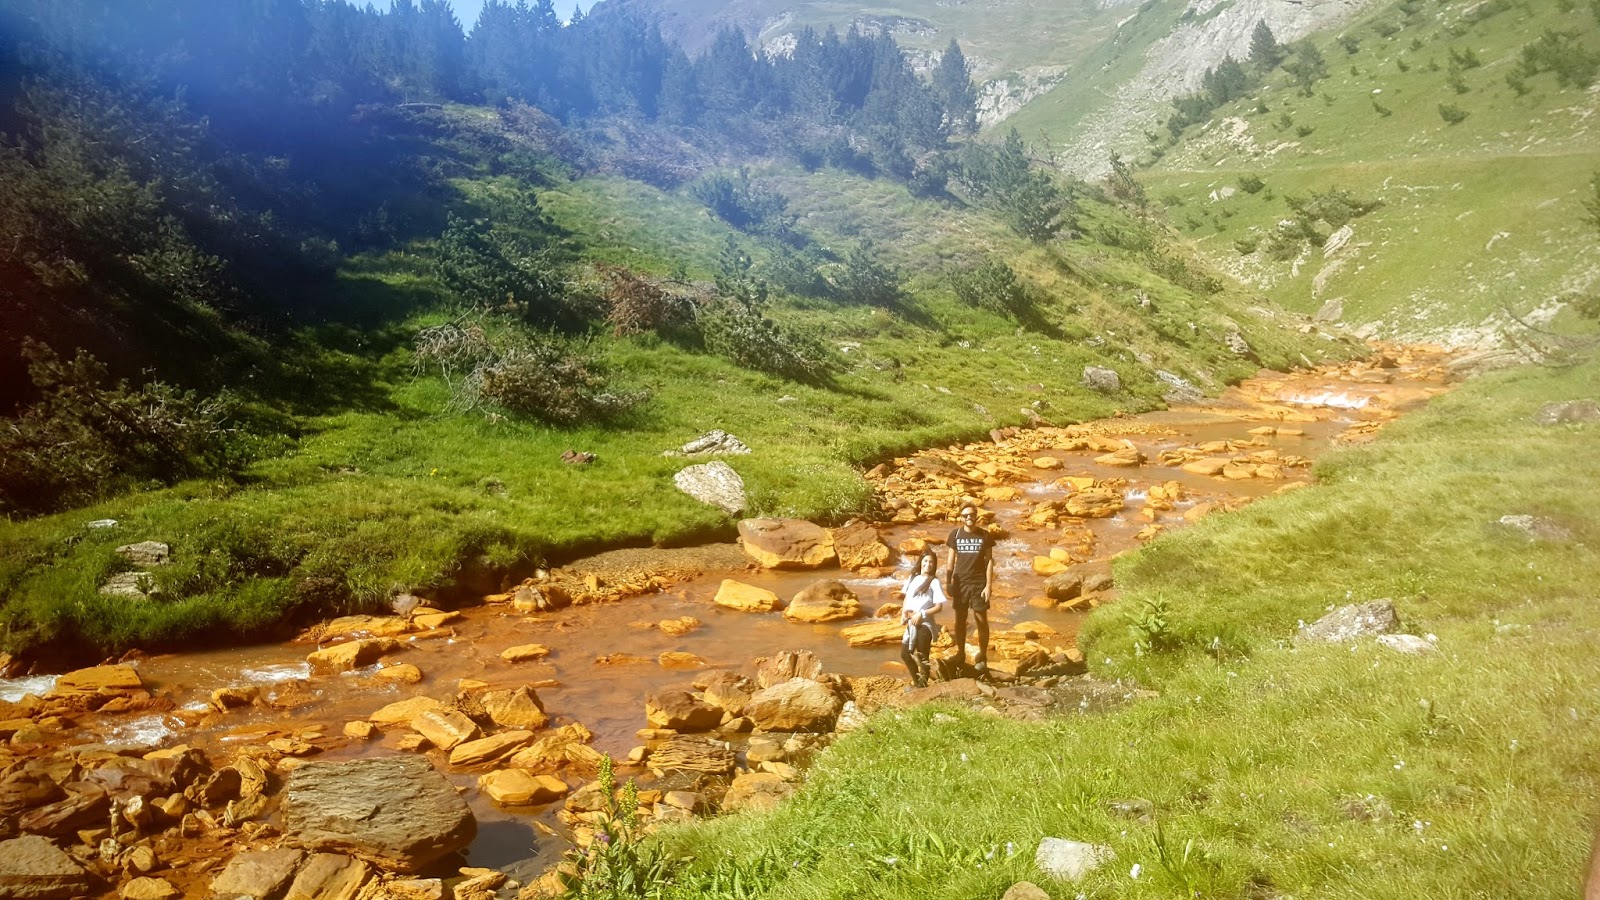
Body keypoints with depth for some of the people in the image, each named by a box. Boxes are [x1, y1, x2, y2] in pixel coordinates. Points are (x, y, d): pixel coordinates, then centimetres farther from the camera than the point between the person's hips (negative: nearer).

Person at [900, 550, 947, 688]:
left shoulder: (934, 582, -7)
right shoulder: (913, 578, 10)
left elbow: (938, 607, -11)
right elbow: (907, 598, 17)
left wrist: (921, 614, -18)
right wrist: (903, 614, 0)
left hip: (925, 623, -7)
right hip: (911, 623, 7)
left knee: (923, 657, -8)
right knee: (905, 653, 12)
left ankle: (923, 685, 4)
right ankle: (916, 682, 28)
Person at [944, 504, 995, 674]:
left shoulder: (985, 535, 0)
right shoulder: (955, 534, 2)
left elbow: (989, 560, 1)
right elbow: (950, 560, 5)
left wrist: (989, 585, -6)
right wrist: (949, 583, -1)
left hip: (979, 583, -1)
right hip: (960, 582, 1)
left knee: (981, 620, -2)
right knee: (960, 620, 7)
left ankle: (982, 658, 6)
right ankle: (960, 655, 18)